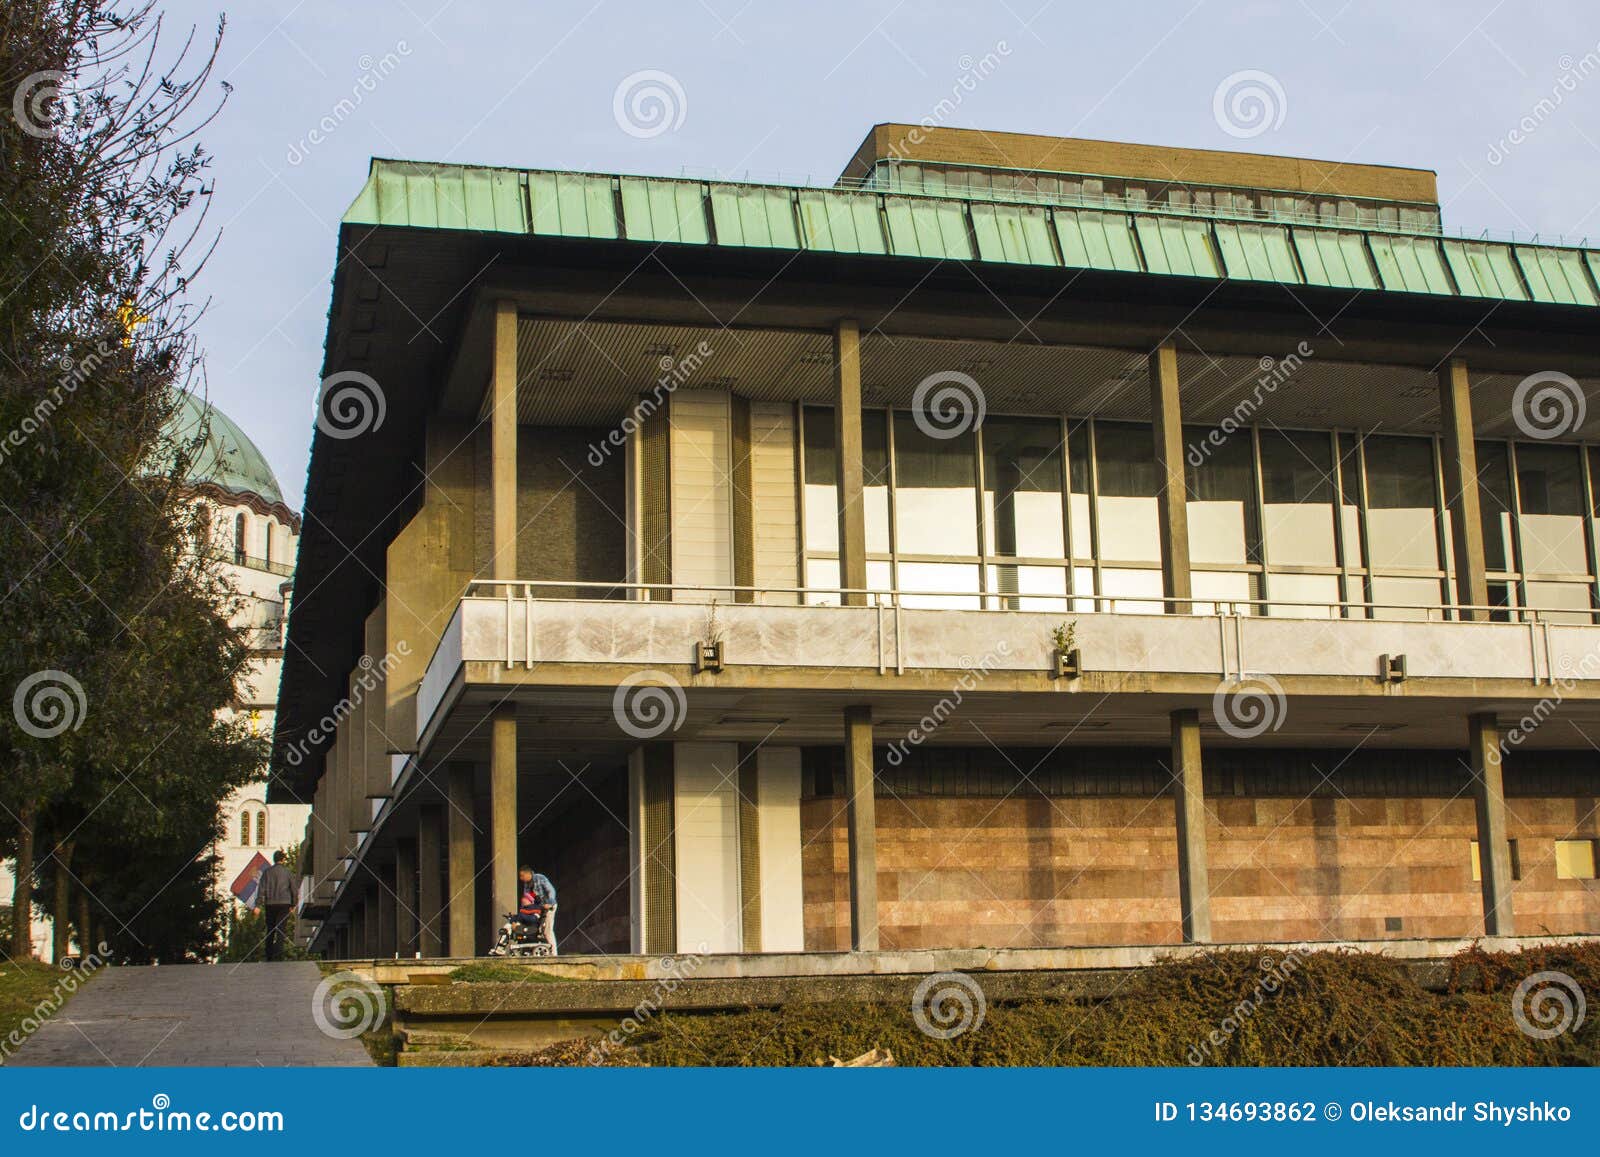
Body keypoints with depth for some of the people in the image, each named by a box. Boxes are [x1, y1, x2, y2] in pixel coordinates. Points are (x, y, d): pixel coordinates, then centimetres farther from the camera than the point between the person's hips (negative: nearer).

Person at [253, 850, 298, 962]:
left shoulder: (267, 871, 5)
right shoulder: (287, 872, 2)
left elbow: (261, 889, -2)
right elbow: (294, 889, 4)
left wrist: (258, 905, -4)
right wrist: (293, 905, 15)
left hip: (270, 904, 2)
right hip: (284, 903, -2)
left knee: (270, 930, 13)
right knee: (280, 930, -5)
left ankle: (269, 956, 18)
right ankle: (277, 956, -16)